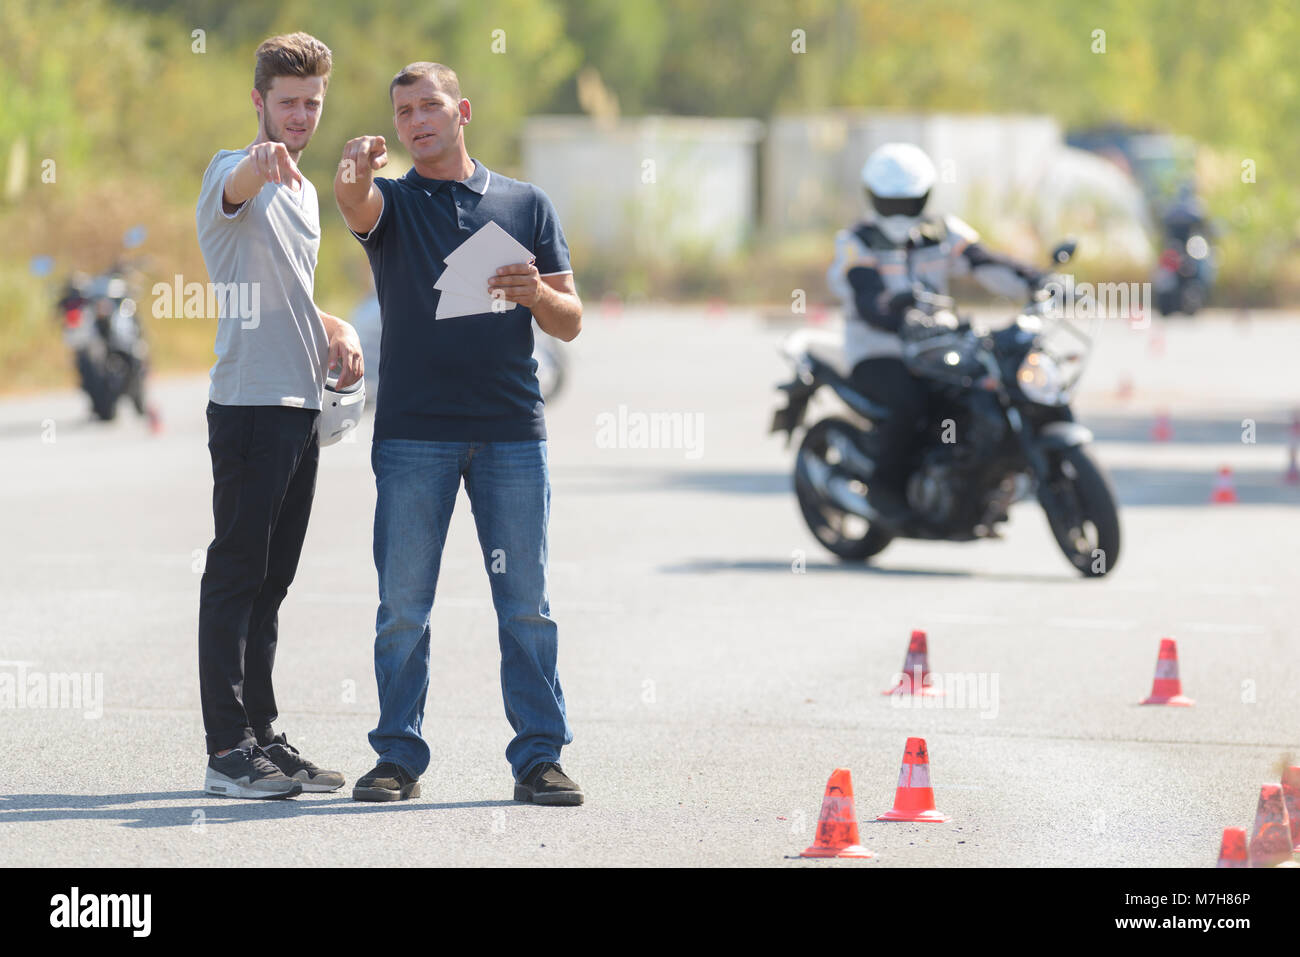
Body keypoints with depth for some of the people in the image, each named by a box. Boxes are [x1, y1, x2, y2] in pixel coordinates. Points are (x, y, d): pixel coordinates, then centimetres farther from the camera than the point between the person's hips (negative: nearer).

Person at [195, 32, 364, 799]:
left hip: (302, 405, 9)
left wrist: (336, 331, 11)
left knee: (272, 580, 12)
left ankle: (262, 735, 17)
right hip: (249, 404, -9)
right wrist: (262, 161, -58)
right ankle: (227, 750, -8)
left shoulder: (305, 191, 20)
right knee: (237, 574, -8)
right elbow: (234, 189, -34)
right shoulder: (236, 175, -7)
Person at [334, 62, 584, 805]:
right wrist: (356, 175, -41)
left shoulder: (526, 205, 12)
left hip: (513, 432, 1)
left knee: (528, 605, 0)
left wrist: (535, 294, -11)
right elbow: (356, 205, -18)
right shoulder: (392, 201, 8)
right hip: (413, 433, -1)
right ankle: (399, 757, 7)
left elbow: (571, 322, 11)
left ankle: (540, 757, 5)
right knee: (403, 606, 0)